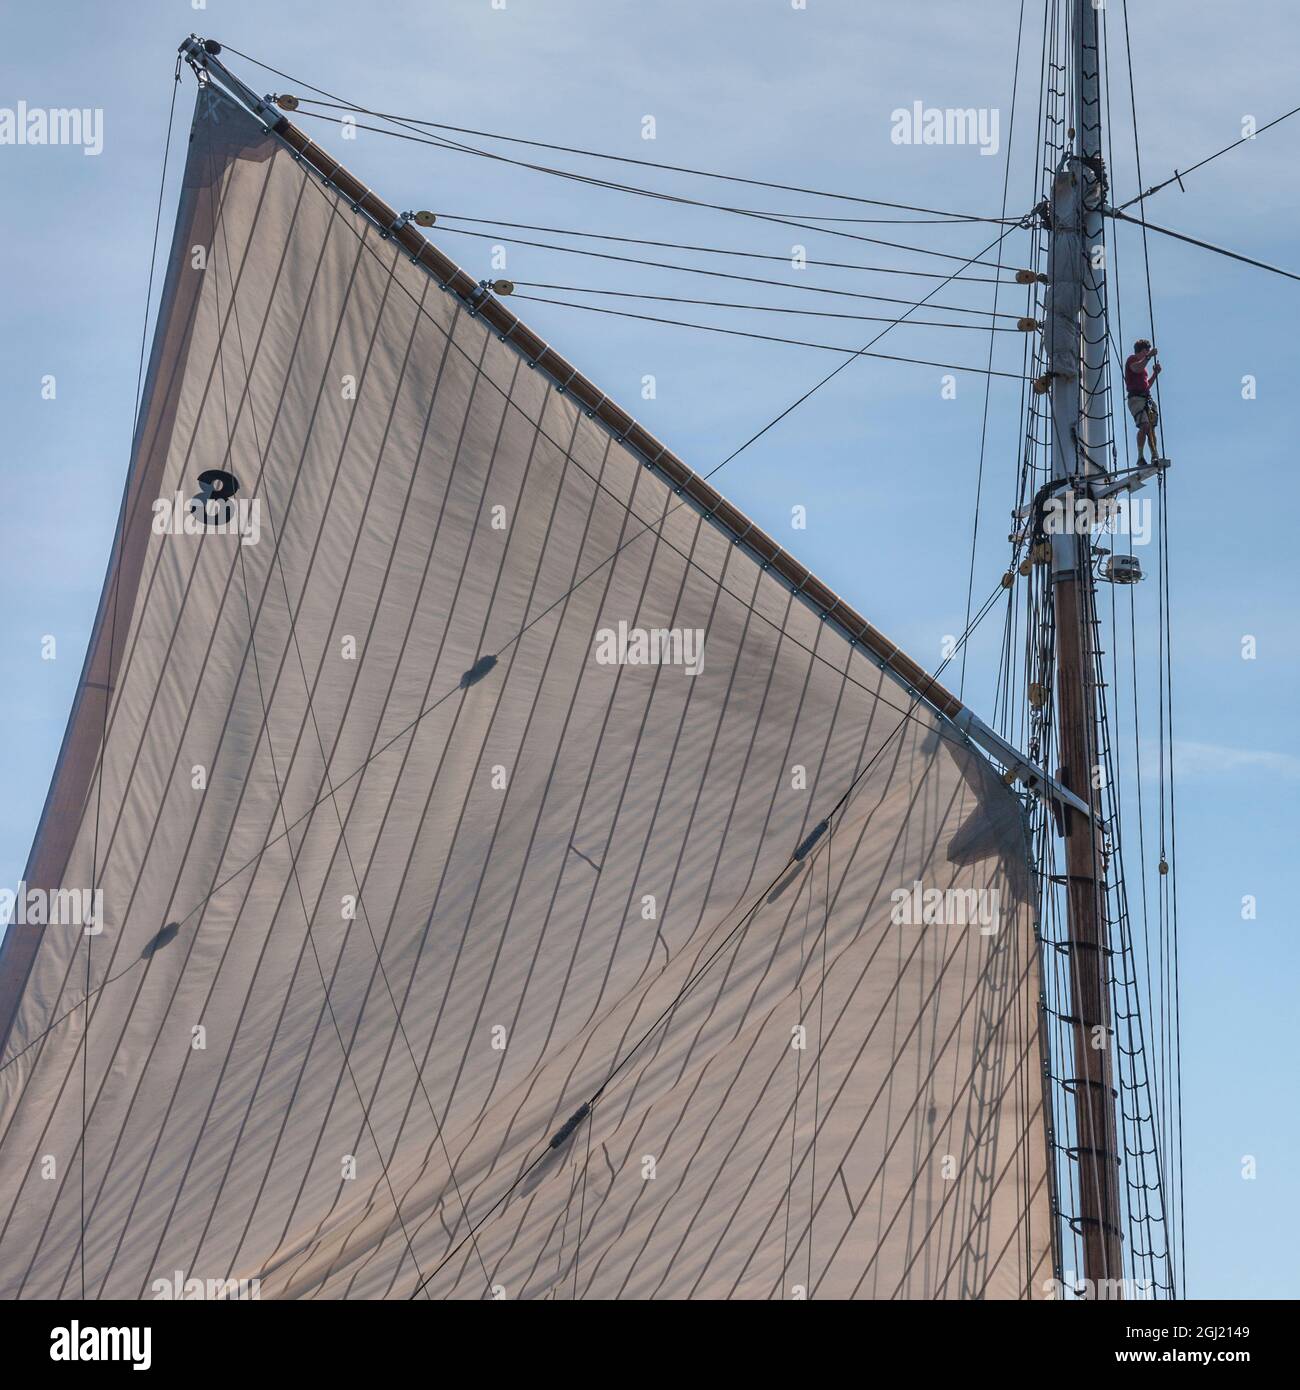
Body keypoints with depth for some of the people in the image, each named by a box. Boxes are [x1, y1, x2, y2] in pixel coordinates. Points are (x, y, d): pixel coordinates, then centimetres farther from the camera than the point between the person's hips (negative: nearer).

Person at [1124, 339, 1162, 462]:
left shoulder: (1142, 363, 28)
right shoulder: (1132, 359, 3)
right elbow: (1136, 369, -22)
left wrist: (1155, 373, 20)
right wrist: (1149, 357, -22)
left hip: (1147, 399, 9)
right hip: (1136, 398, -9)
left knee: (1151, 428, 3)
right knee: (1145, 426, -23)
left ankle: (1155, 457, 2)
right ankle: (1140, 457, -23)